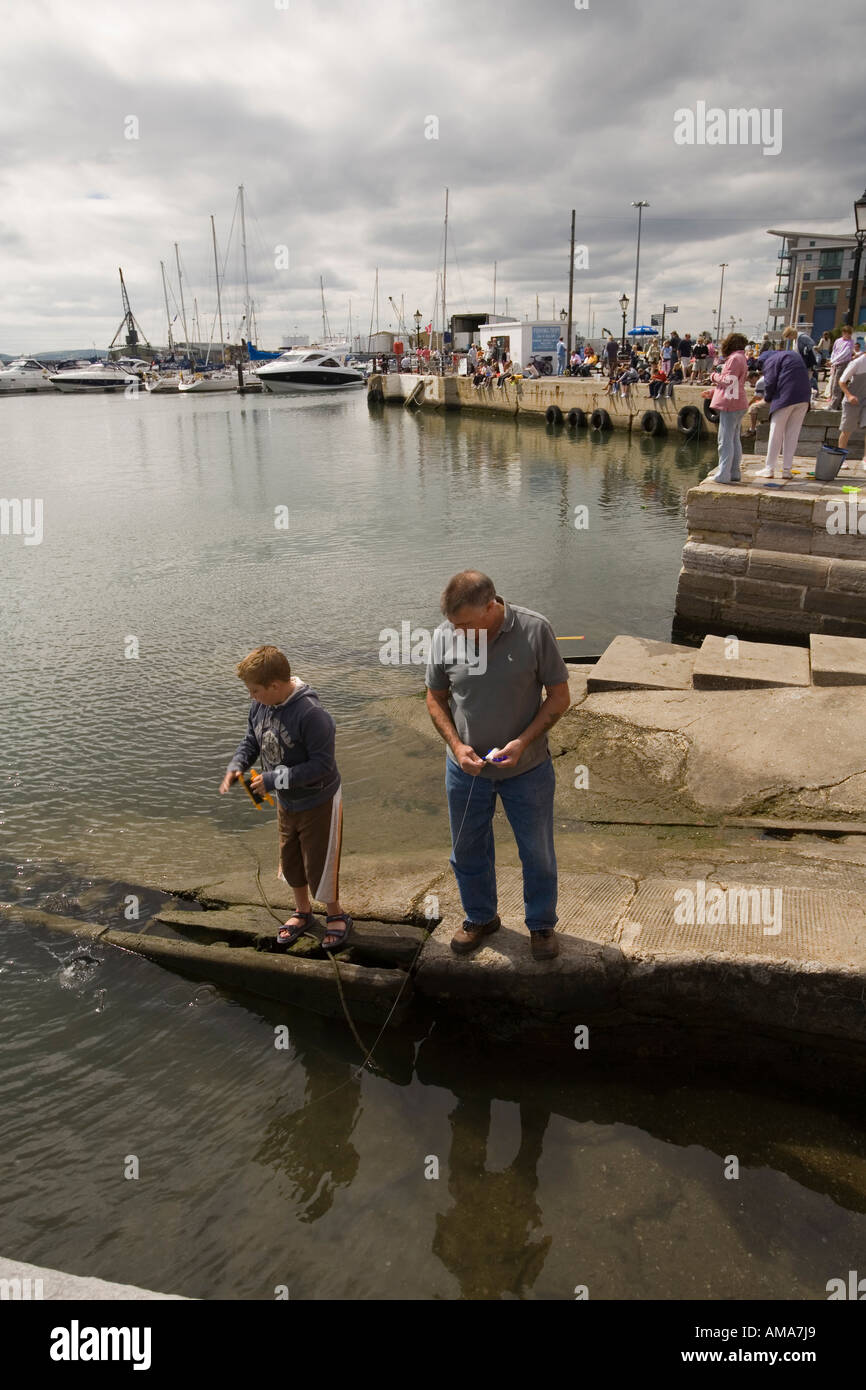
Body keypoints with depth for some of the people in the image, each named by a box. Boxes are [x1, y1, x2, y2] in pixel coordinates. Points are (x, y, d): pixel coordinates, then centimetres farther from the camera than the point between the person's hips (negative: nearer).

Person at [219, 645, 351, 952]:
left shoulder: (310, 714, -33)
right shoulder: (260, 706, -10)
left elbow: (322, 766, -30)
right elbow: (251, 742, 6)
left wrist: (273, 779, -28)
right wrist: (235, 767, -14)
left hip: (319, 802, -7)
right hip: (286, 801, 7)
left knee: (318, 863, 6)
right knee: (290, 859, 21)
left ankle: (336, 916, 33)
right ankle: (302, 912, 45)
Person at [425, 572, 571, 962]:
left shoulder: (534, 630, -20)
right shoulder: (444, 636, -13)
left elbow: (559, 696, -10)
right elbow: (436, 698, 1)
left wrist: (523, 742, -21)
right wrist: (456, 745, -13)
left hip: (527, 769, -2)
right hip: (466, 768, 2)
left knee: (537, 852, 15)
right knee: (467, 850, 19)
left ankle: (541, 923, 39)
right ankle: (480, 917, 44)